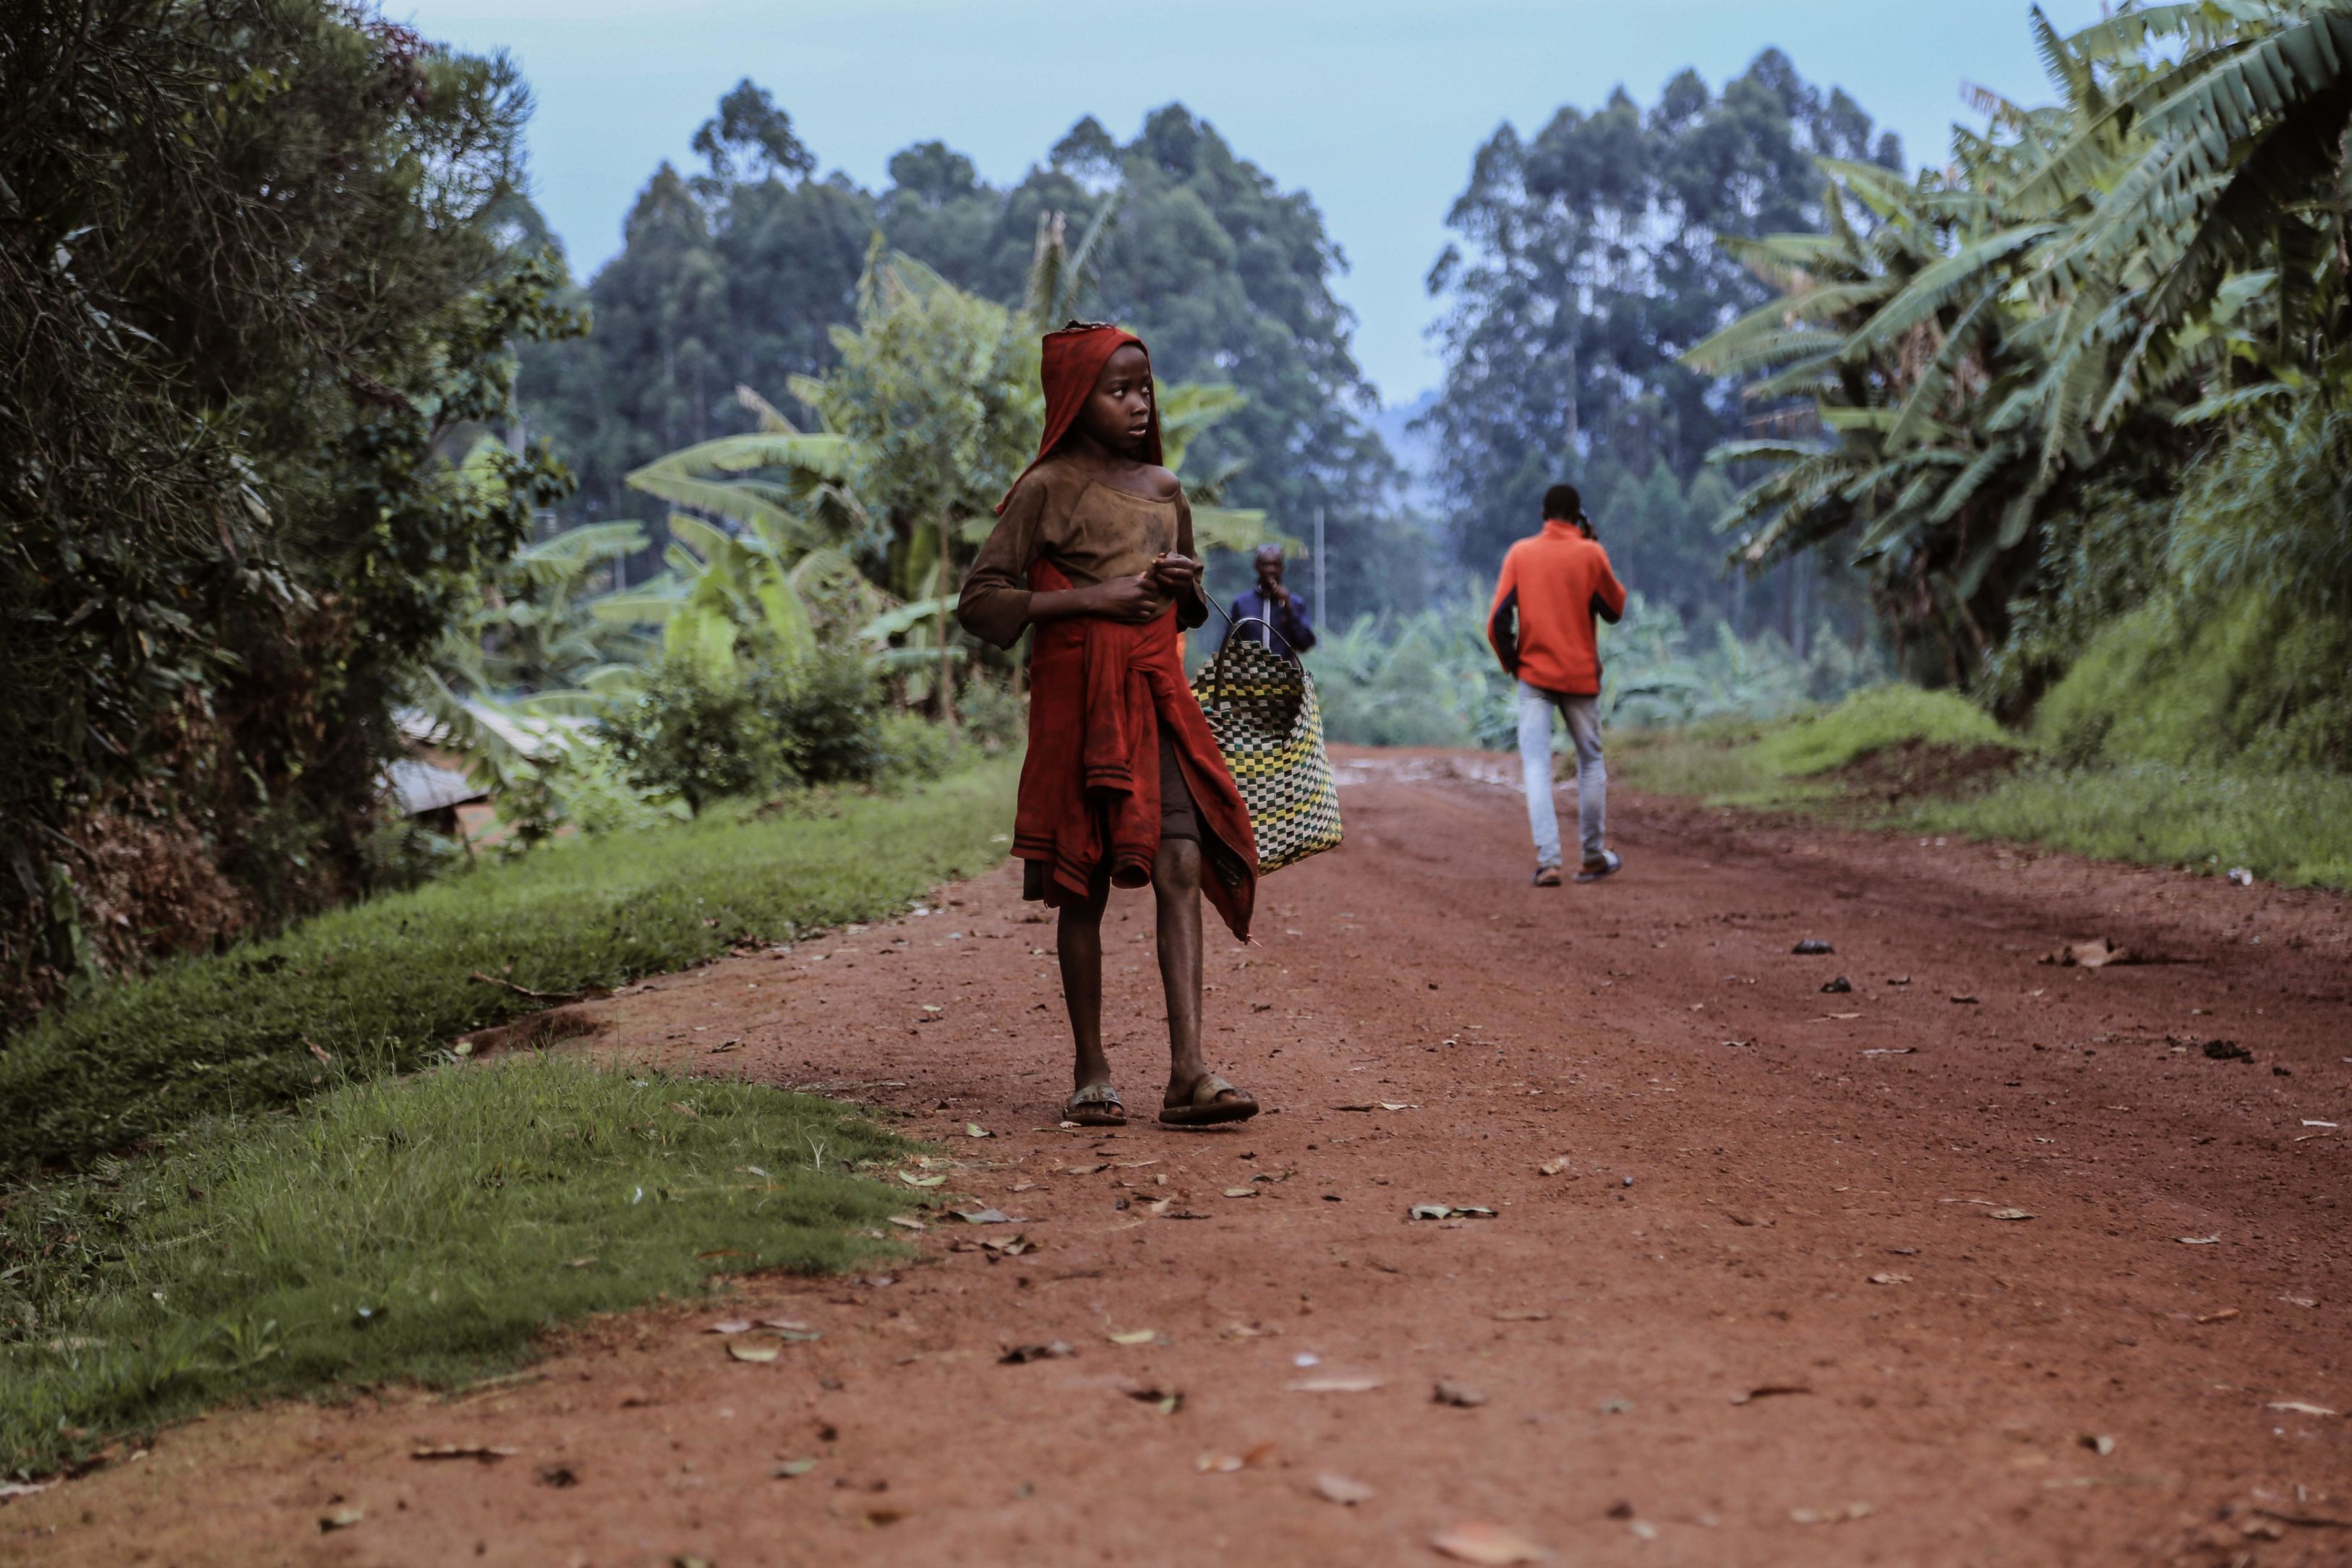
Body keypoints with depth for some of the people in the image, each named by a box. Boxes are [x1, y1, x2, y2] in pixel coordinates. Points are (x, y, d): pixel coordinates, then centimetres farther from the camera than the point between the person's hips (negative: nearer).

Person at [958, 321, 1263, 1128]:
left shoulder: (1165, 490, 15)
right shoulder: (1046, 490, -2)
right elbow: (979, 600, -6)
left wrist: (1186, 584, 2)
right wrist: (1092, 596, -13)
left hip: (1159, 700, 4)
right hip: (1077, 704, -4)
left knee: (1182, 864, -11)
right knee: (1083, 887, 2)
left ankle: (1189, 1073, -16)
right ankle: (1090, 1073, 11)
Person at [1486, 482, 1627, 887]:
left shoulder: (1520, 554, 0)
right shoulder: (1590, 554, -5)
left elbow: (1498, 621, -6)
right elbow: (1614, 609, 6)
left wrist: (1510, 663, 9)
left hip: (1534, 674, 0)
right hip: (1581, 675, 0)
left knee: (1536, 766, -2)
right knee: (1591, 762, 14)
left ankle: (1547, 860, -14)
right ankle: (1593, 857, 20)